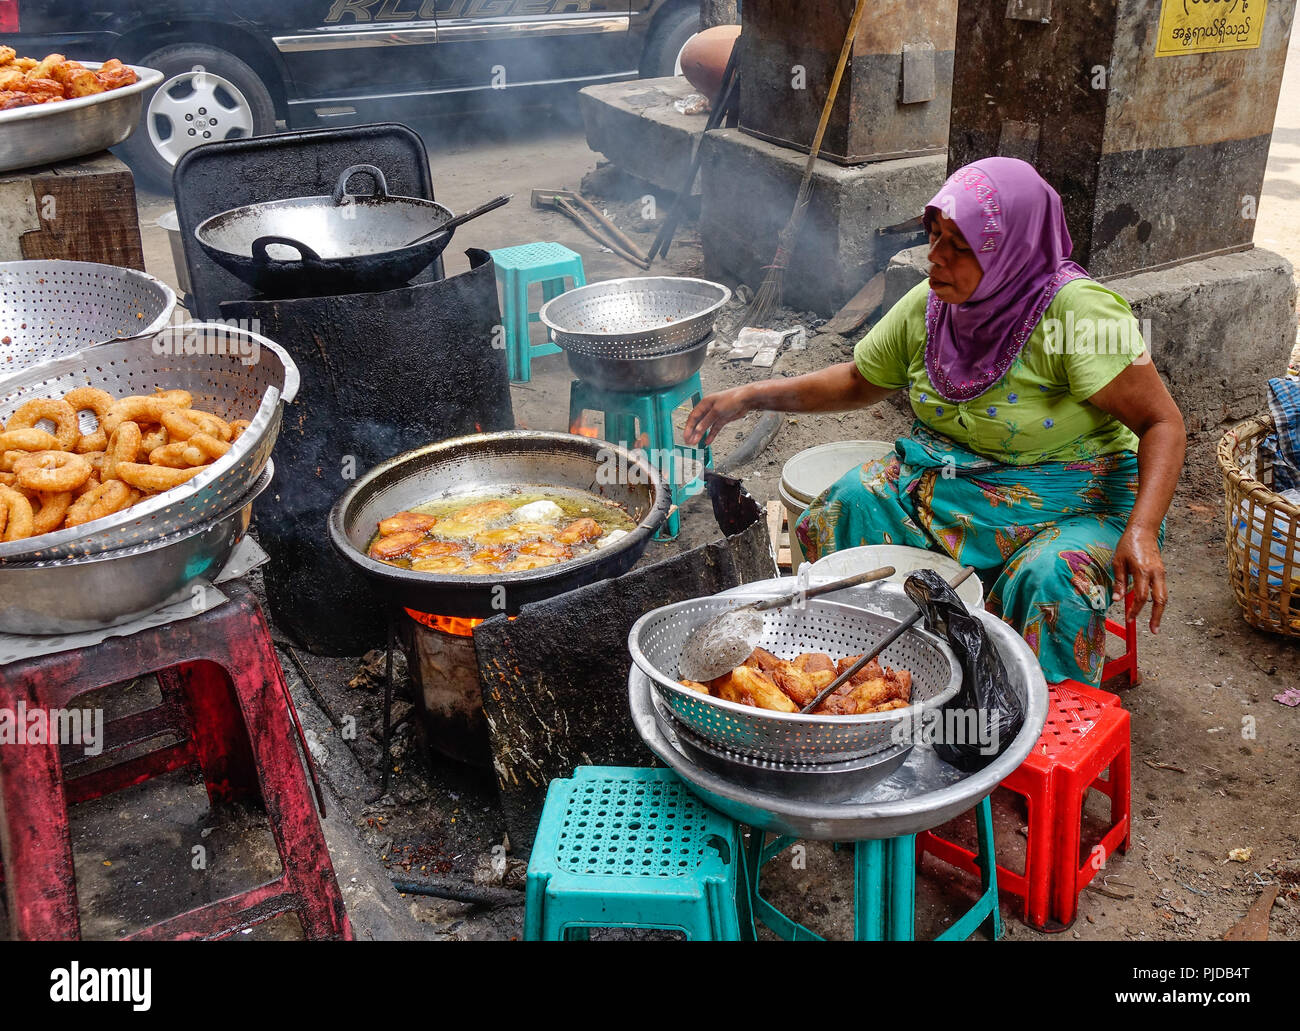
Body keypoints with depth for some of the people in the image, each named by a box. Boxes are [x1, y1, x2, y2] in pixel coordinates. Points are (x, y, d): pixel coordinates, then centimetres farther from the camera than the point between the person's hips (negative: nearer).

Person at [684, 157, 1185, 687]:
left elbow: (1162, 423, -19)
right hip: (946, 476, 5)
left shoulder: (1079, 311, -20)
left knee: (1051, 580, -35)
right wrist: (749, 397, 2)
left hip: (1071, 498, -4)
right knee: (848, 506, -19)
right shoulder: (927, 306, -3)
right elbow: (858, 381, 13)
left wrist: (1142, 531, -34)